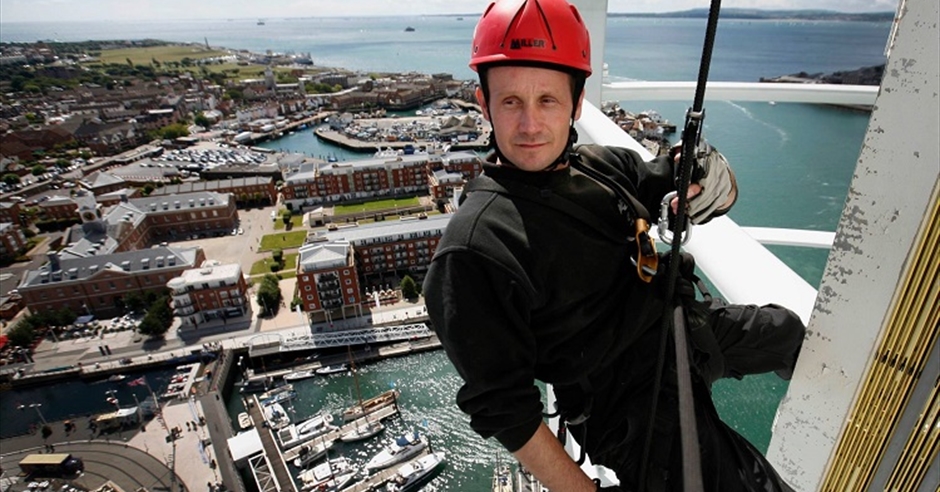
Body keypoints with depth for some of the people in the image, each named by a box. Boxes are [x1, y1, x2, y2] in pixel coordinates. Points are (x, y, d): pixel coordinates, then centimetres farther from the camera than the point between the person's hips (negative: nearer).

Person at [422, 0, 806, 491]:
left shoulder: (603, 164, -5)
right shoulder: (474, 251, -28)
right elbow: (502, 407, -22)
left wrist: (707, 179, -16)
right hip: (639, 407, -7)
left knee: (792, 331, 31)